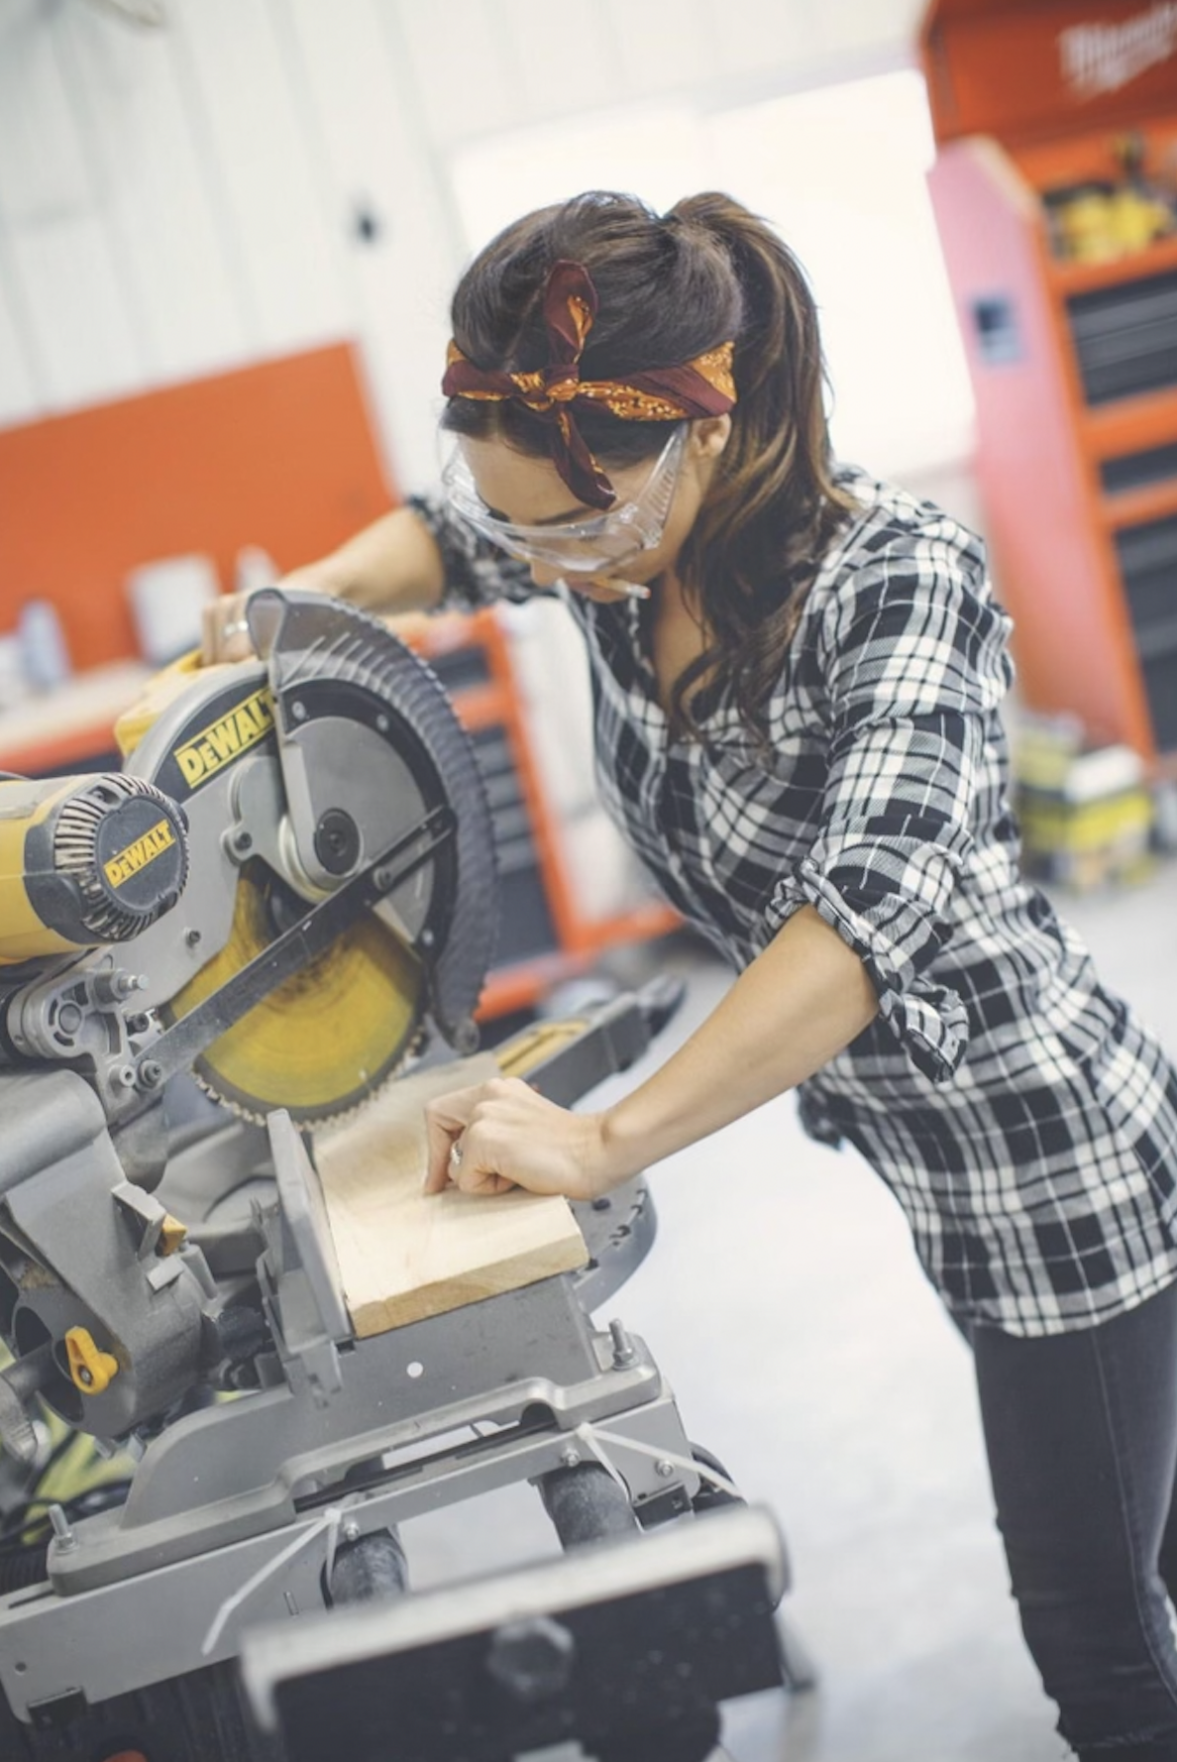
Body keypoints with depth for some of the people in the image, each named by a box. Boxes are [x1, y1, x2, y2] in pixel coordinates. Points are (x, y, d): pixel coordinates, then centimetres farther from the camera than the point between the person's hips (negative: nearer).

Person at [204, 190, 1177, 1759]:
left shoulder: (896, 576, -28)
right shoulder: (628, 528, -8)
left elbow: (874, 910, -40)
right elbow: (439, 538, 13)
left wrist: (603, 1144, -40)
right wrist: (303, 601, -5)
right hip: (931, 1155, 7)